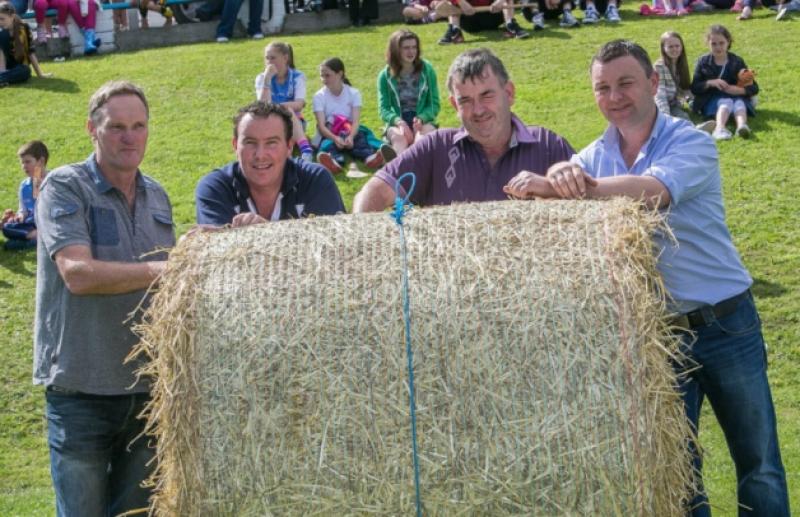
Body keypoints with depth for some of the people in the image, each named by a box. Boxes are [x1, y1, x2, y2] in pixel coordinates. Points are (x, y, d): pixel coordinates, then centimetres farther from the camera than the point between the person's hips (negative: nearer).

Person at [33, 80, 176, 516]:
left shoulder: (157, 196, 12)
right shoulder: (64, 188, -7)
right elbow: (77, 274, -21)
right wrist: (157, 271, -29)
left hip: (148, 386, 5)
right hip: (82, 387, -5)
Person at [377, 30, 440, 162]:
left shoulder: (427, 70, 4)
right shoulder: (385, 76, 3)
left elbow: (435, 104, 4)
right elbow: (384, 109, 0)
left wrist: (421, 118, -19)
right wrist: (398, 121, -23)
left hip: (423, 121, 0)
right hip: (397, 122, 0)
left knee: (424, 134, -37)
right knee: (399, 136, -37)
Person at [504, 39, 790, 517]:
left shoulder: (691, 142, -12)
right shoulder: (596, 155, 5)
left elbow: (652, 191, -31)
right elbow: (561, 173, -13)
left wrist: (563, 187, -38)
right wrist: (563, 174, -38)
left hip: (726, 324, -3)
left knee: (759, 465, 8)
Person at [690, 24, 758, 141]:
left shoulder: (737, 61, 8)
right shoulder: (703, 62, 10)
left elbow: (754, 88, 4)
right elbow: (694, 88, 3)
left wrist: (739, 90, -18)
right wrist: (710, 83, -15)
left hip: (736, 97, 1)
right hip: (712, 100, -1)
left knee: (739, 102, -33)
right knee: (726, 102, -34)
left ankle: (742, 126, -65)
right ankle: (720, 128, -63)